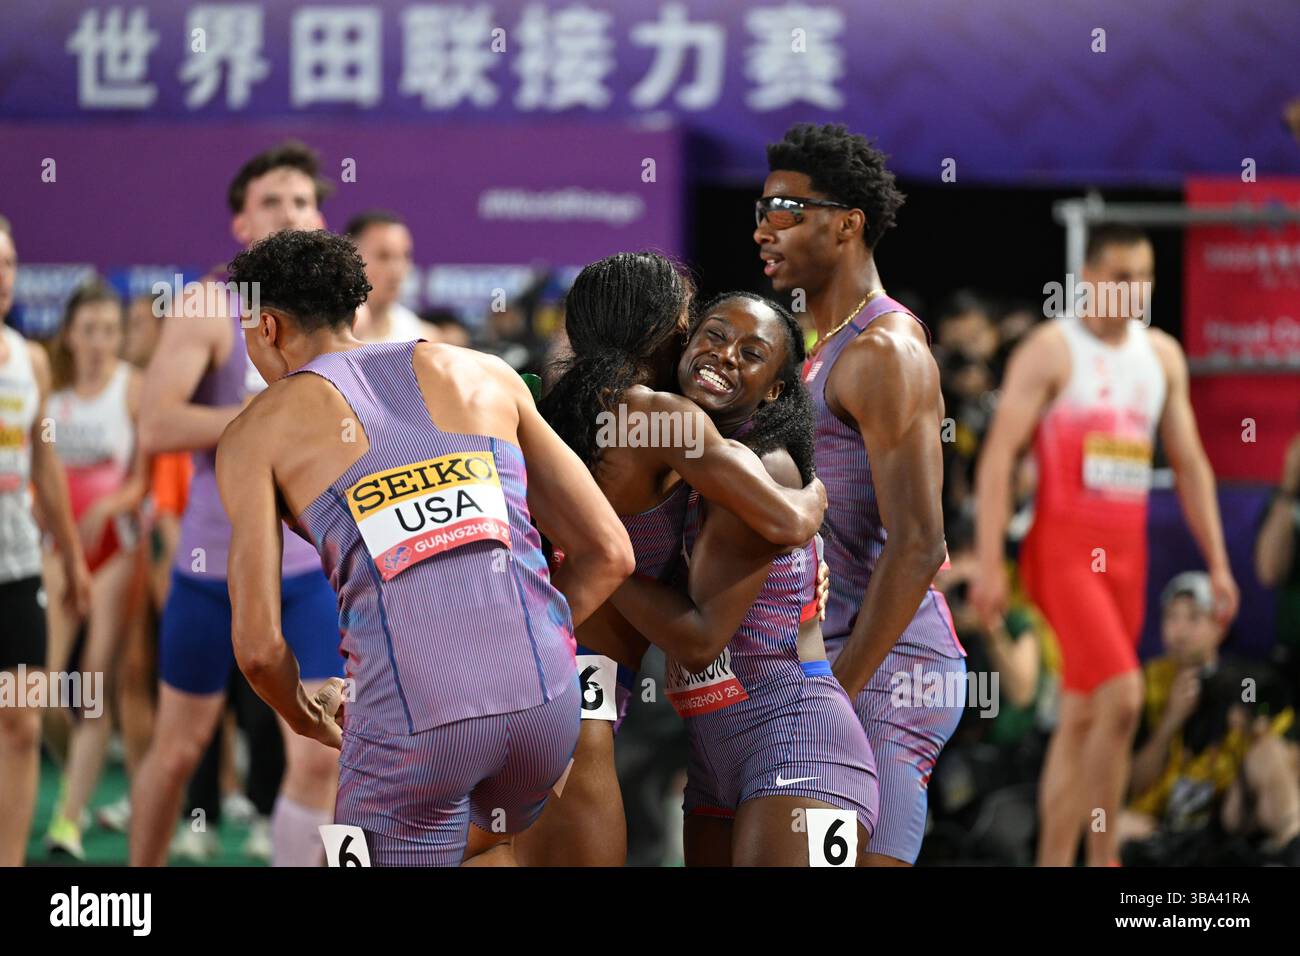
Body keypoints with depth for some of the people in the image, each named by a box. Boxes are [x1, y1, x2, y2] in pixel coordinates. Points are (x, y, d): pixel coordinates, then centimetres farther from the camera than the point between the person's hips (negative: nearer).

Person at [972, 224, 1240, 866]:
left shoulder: (1162, 355, 12)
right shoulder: (1050, 350, -6)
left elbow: (1190, 464, 16)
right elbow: (997, 457, -9)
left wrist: (1217, 564, 11)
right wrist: (988, 564, -16)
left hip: (1127, 548, 6)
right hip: (1064, 545, -6)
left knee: (1081, 716, 8)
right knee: (1122, 694, -18)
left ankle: (1054, 863, 14)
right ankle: (1102, 855, -9)